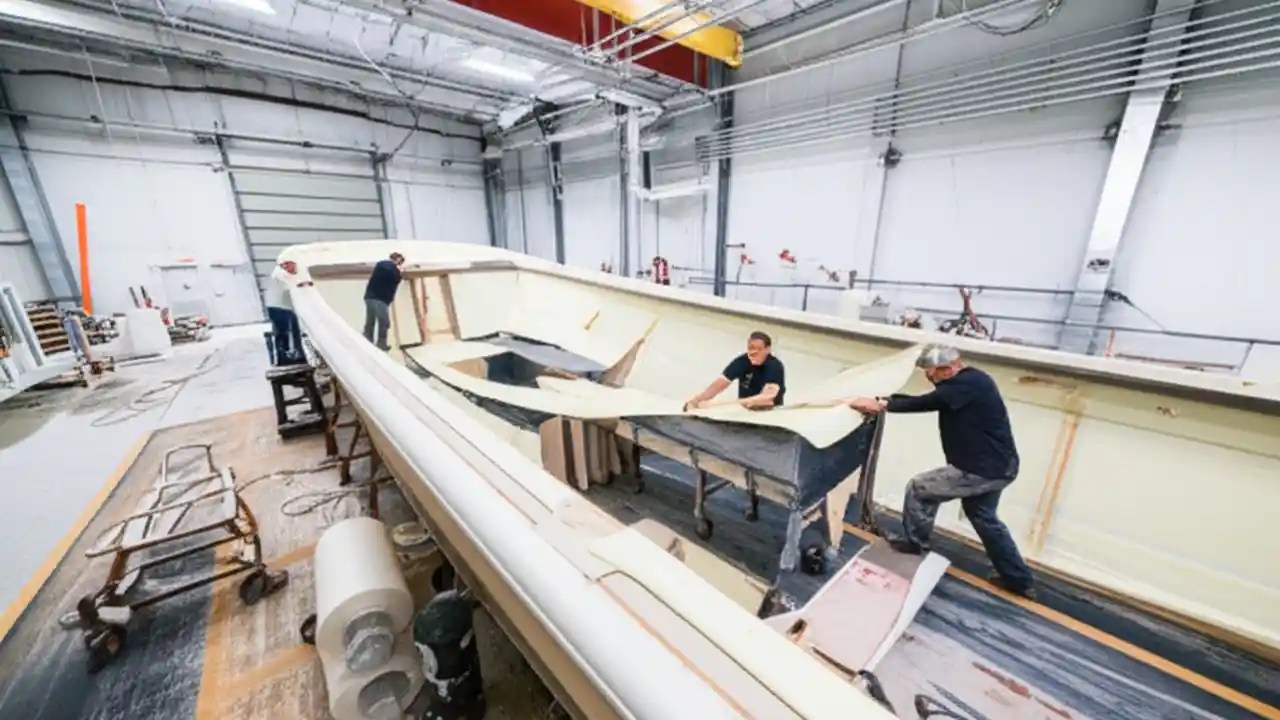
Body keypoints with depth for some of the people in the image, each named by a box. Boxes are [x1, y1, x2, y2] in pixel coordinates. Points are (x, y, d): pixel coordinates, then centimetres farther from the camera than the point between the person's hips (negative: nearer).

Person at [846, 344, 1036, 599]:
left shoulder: (969, 383, -22)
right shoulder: (968, 382, 9)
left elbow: (927, 403, -32)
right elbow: (928, 401, 7)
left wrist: (881, 405, -32)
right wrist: (885, 400, -2)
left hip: (983, 470, -10)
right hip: (998, 466, 10)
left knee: (919, 488, 0)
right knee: (983, 518, 25)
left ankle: (914, 543, 20)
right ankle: (1019, 579, 39)